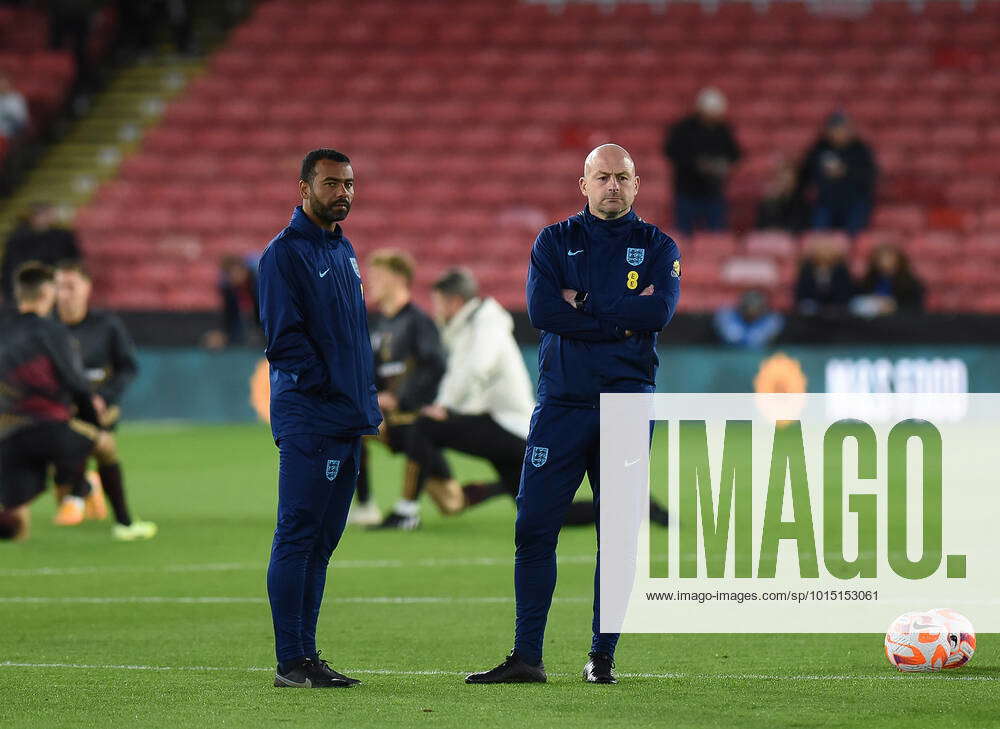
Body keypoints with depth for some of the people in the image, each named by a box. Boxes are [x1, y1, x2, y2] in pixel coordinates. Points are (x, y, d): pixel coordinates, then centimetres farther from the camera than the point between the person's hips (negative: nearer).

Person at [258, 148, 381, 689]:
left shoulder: (344, 252, 19)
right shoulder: (284, 253, -8)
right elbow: (284, 339, -15)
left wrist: (366, 401, 14)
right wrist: (331, 390, -15)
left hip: (348, 421, 9)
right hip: (309, 419, -9)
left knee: (322, 540, 10)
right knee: (297, 537, -8)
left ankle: (305, 654, 14)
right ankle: (291, 662, -8)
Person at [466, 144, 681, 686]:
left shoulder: (657, 247, 9)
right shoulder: (554, 242, 10)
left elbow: (660, 310, -10)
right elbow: (542, 309, -7)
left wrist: (584, 303, -8)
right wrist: (621, 319, -8)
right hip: (561, 403, 0)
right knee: (534, 528, -4)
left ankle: (602, 656, 9)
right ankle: (526, 657, 0)